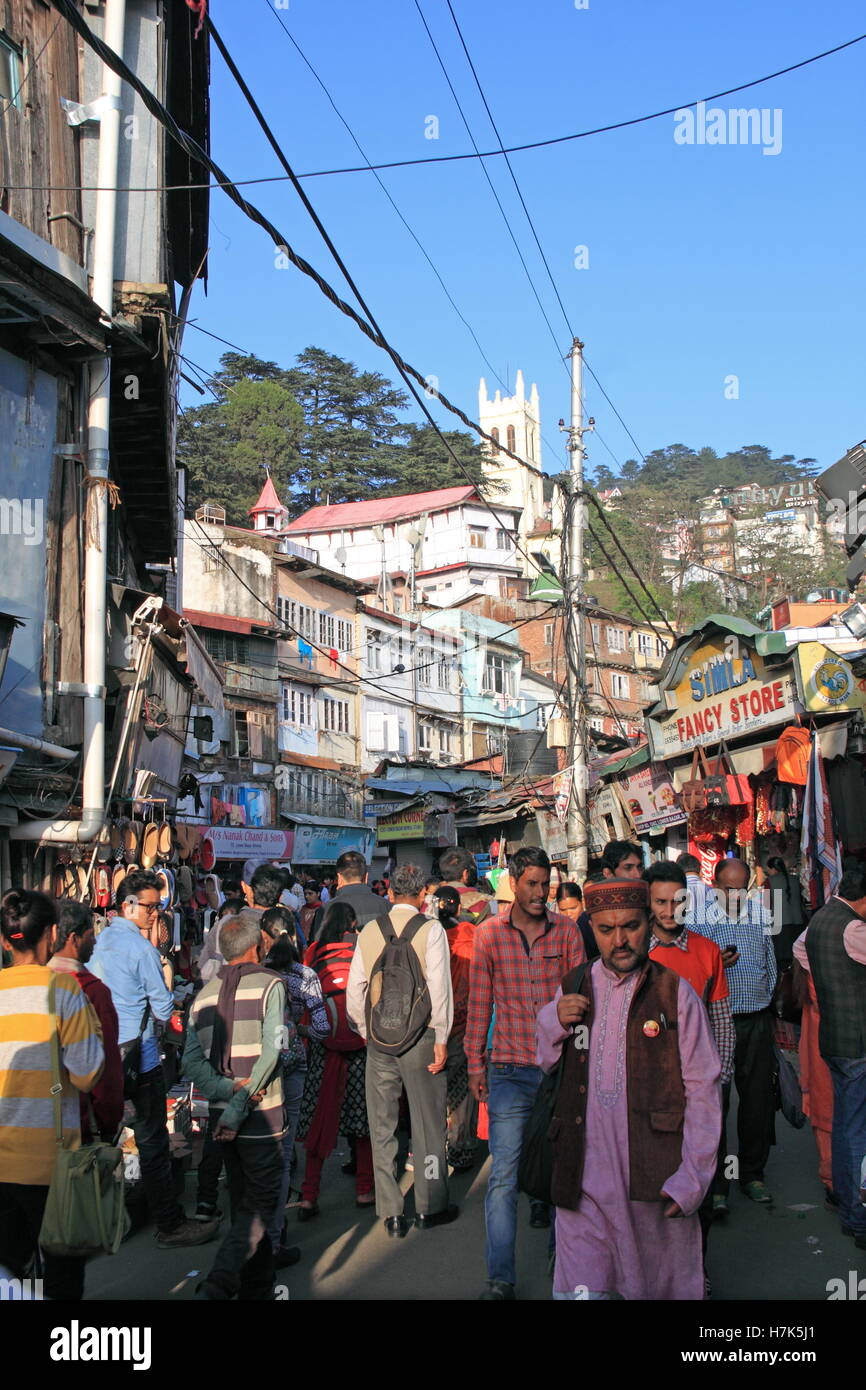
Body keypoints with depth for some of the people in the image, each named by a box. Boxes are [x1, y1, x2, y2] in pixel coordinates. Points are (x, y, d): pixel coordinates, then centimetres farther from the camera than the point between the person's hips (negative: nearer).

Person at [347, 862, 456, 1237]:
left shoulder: (369, 931, 3)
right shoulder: (430, 929, -7)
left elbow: (354, 989, 6)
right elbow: (439, 986, -11)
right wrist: (441, 1038, -5)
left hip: (378, 1037, 3)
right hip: (419, 1033, -3)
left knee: (382, 1127, 10)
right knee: (427, 1124, 9)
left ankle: (391, 1213, 15)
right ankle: (430, 1207, 18)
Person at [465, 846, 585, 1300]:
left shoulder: (566, 931, 2)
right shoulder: (488, 934, 0)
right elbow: (479, 1005, 5)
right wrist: (475, 1065, 6)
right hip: (509, 1071, -1)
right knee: (504, 1176, 0)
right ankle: (500, 1278, 9)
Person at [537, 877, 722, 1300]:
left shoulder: (675, 994, -1)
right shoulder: (572, 989, 9)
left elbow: (702, 1091, -2)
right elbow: (545, 1062, 18)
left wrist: (691, 1179, -8)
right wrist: (552, 1020, -3)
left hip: (656, 1182, -2)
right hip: (584, 1179, 2)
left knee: (662, 1287, 9)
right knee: (578, 1290, 0)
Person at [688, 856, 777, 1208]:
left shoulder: (760, 914, 9)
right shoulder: (697, 918, -4)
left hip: (757, 1022, 4)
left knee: (758, 1100, 9)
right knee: (714, 1103, -2)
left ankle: (752, 1174, 25)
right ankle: (716, 1183, 8)